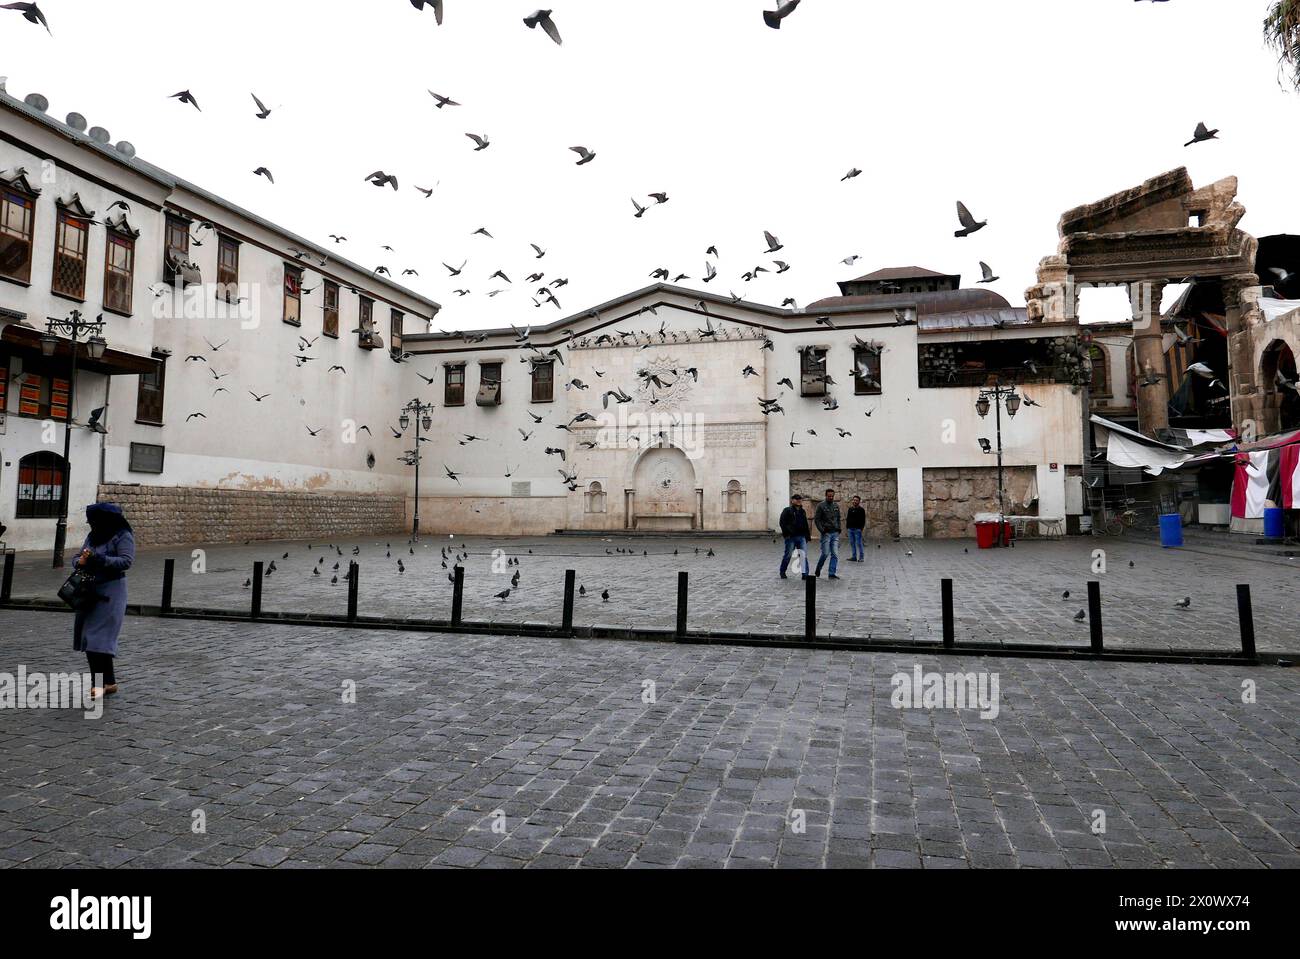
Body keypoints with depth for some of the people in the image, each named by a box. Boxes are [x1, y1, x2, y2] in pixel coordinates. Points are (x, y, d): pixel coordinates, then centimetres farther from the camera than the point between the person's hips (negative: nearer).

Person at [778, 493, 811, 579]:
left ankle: (805, 574, -3)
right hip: (791, 537, -5)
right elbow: (782, 523, -8)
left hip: (801, 537, 5)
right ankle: (782, 572, 21)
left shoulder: (802, 511, 19)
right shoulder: (787, 510, -1)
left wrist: (807, 535, 18)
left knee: (804, 555, -6)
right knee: (788, 555, 3)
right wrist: (787, 533, -16)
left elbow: (805, 525, 25)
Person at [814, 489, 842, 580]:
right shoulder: (821, 505, -4)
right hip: (826, 533, -5)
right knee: (825, 553, -6)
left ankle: (832, 573, 3)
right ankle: (818, 571, 15)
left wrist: (839, 528, 5)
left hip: (835, 533, 5)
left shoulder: (836, 506, 12)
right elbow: (816, 519, -5)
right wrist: (822, 530, -13)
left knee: (835, 554, -1)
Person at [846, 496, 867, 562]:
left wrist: (862, 527, -14)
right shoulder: (850, 509, 15)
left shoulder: (861, 510, -2)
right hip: (850, 529, 6)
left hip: (857, 529, -6)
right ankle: (854, 557, 16)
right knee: (852, 543, 9)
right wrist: (847, 526, 12)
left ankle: (861, 557, 0)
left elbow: (863, 520, -5)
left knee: (859, 543, -6)